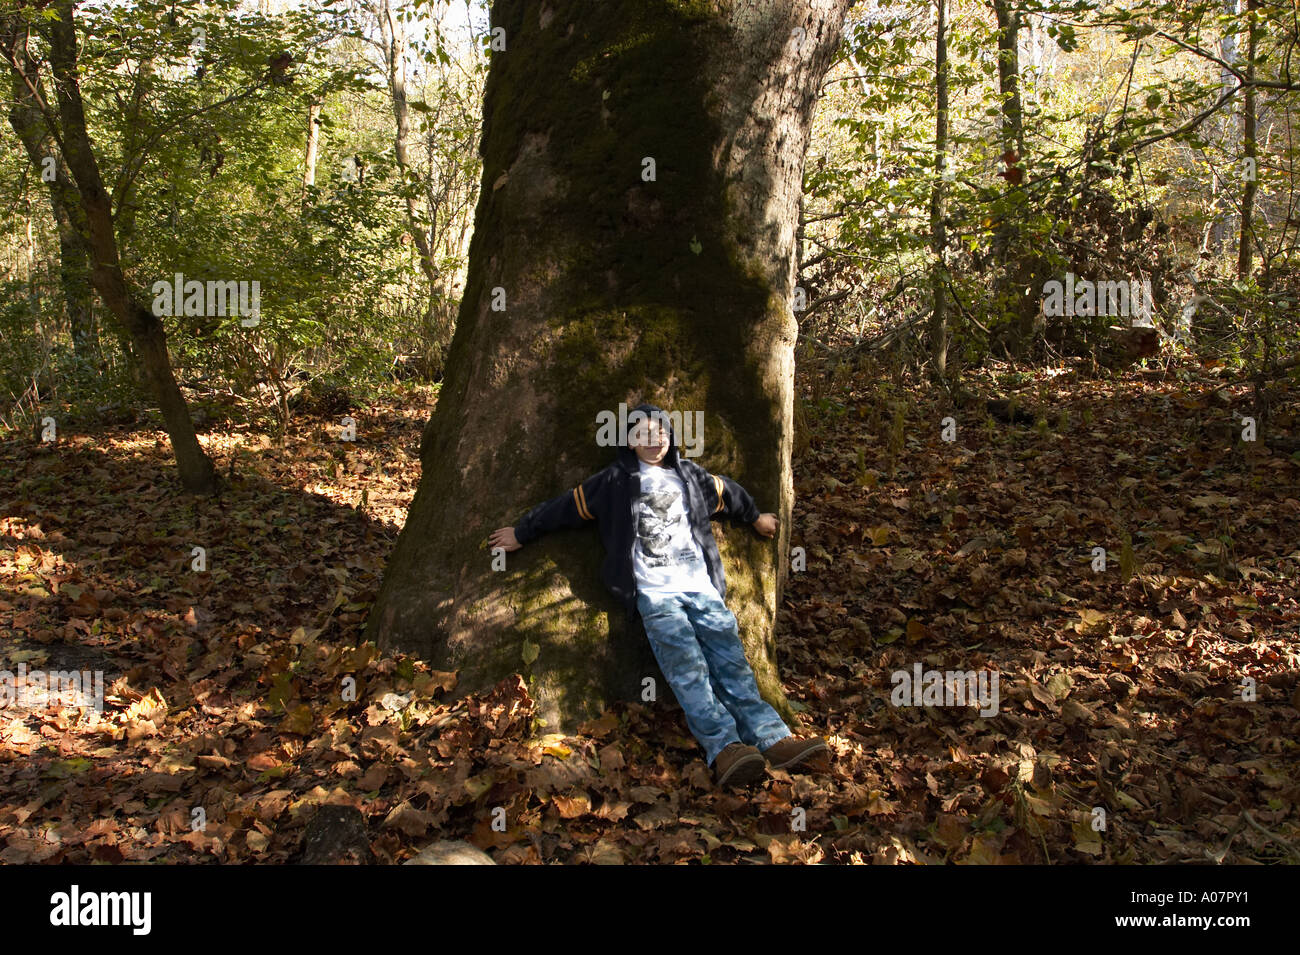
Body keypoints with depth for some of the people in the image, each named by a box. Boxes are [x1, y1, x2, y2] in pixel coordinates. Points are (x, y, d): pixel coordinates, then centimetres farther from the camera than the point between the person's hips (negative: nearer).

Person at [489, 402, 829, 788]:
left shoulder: (690, 475, 23)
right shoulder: (615, 481, 12)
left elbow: (729, 494, 41)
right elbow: (566, 507, 18)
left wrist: (756, 518, 55)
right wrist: (521, 533, 23)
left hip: (702, 587, 3)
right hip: (654, 593, -3)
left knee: (730, 657, -17)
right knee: (686, 663, -26)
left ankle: (773, 740, -29)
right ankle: (723, 748, -40)